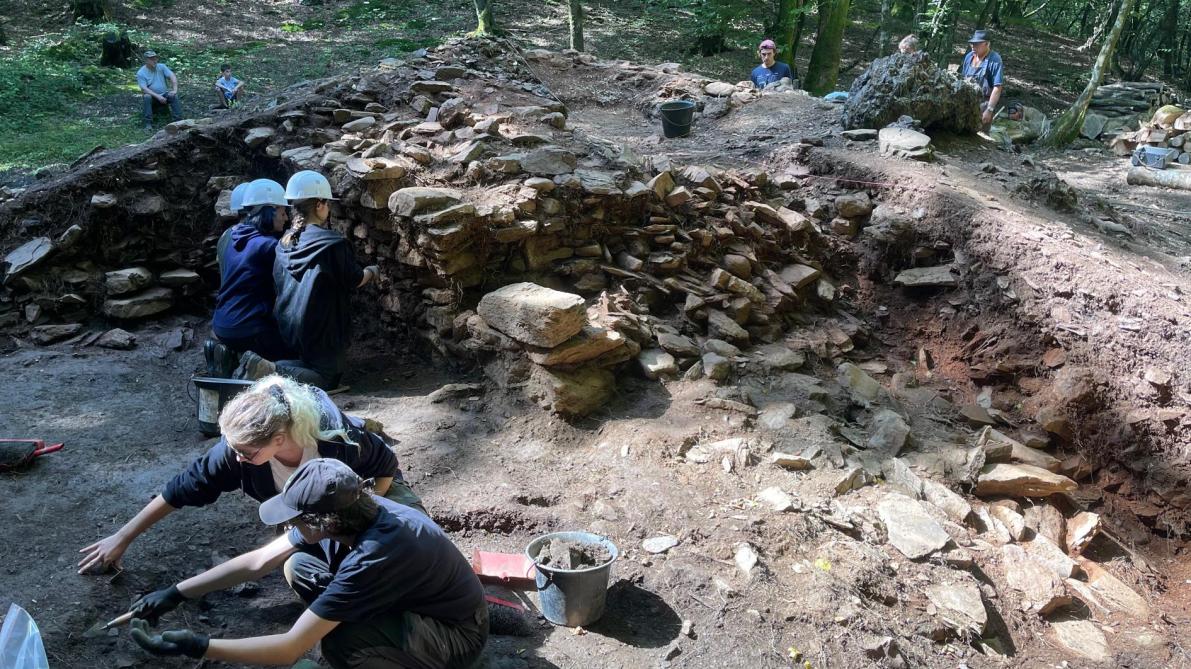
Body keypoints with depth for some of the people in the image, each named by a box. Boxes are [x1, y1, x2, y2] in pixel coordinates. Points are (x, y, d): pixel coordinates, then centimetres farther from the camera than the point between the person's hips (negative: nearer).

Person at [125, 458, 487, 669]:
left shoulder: (373, 557, -36)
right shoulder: (347, 516, -13)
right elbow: (257, 561, -1)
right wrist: (175, 594, -1)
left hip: (455, 633, -8)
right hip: (409, 602, 8)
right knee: (297, 567, -4)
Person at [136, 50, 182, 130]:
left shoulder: (161, 67, 1)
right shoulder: (141, 73, -8)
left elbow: (172, 77, -8)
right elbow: (144, 89, -17)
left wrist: (175, 90, -25)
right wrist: (158, 96, -29)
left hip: (164, 94, 2)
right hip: (152, 96, -2)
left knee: (174, 96, -27)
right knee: (147, 97, -34)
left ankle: (178, 120, -29)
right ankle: (148, 123, -31)